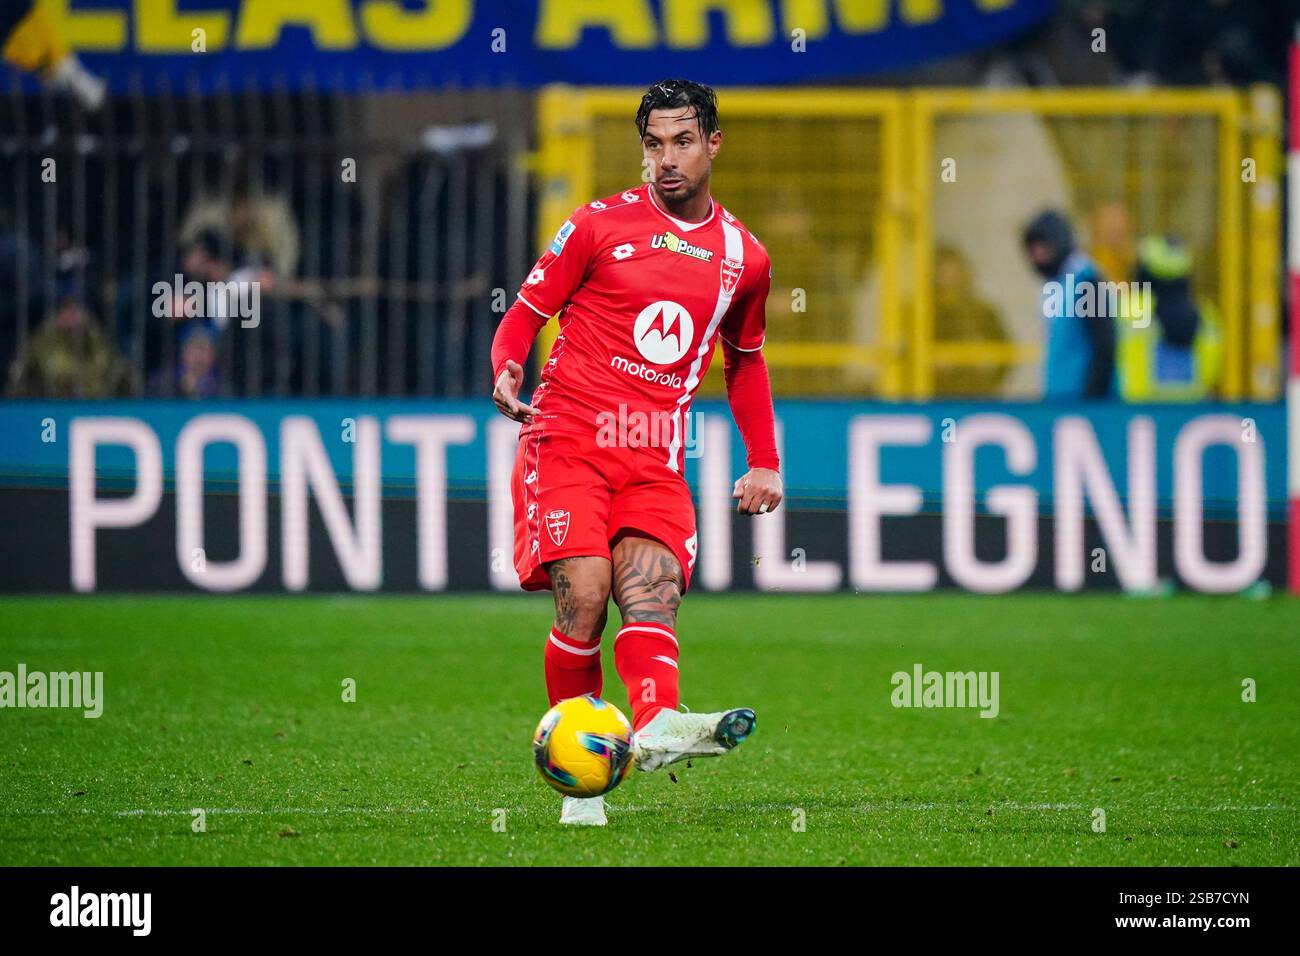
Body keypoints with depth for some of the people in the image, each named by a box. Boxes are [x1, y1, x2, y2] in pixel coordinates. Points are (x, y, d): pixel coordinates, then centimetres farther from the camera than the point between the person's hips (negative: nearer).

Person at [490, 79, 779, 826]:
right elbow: (527, 312, 9)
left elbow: (746, 359, 29)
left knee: (653, 591, -21)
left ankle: (658, 726, -45)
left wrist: (764, 461, 21)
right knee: (584, 596, -17)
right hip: (569, 440, -3)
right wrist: (508, 371, -13)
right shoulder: (600, 225, 4)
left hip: (657, 462, 3)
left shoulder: (744, 257, 14)